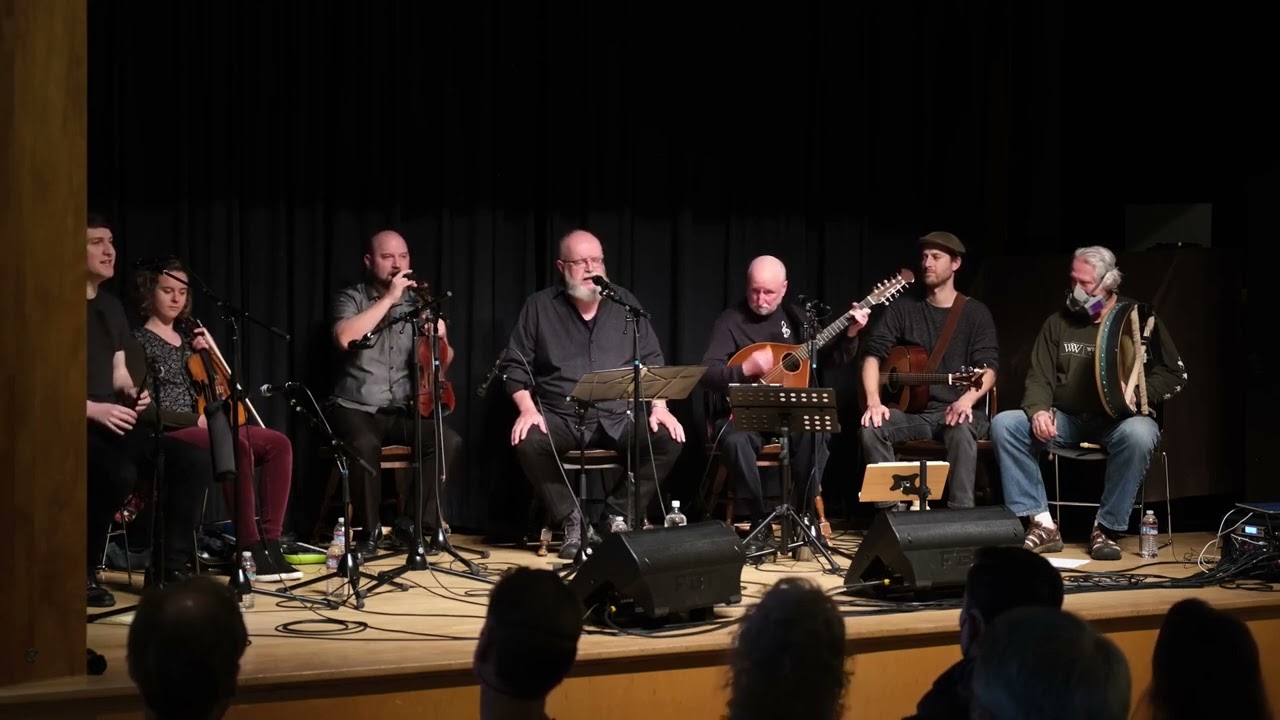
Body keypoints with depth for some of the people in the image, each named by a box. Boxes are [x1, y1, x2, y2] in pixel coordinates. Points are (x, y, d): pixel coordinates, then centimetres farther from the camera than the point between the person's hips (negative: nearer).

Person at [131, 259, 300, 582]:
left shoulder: (187, 339, 20)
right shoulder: (141, 341, -1)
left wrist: (213, 353, 7)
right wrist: (198, 419, -16)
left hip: (200, 428, 7)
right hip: (168, 435, -7)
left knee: (278, 443, -16)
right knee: (237, 445, -35)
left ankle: (270, 541, -20)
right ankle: (249, 548, -33)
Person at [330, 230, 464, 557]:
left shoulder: (419, 303, 12)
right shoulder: (352, 298, 2)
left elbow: (444, 363, 11)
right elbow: (345, 338, -20)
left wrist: (440, 339, -12)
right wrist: (389, 299, -18)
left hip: (405, 410, 4)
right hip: (356, 407, -3)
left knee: (450, 441, -24)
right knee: (365, 445, -36)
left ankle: (420, 526, -10)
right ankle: (369, 530, -16)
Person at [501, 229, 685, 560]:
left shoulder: (625, 303, 9)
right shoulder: (539, 307, 3)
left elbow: (652, 362, 11)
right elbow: (515, 365, 2)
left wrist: (659, 406, -5)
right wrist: (527, 409, -14)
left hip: (620, 416, 2)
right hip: (561, 417, -2)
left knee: (668, 438, -23)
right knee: (528, 442, -32)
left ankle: (619, 514, -6)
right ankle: (572, 518, -11)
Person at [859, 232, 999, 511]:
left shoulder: (975, 312, 2)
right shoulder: (903, 307, 8)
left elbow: (988, 368, -8)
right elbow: (874, 354, 1)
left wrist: (967, 400, -30)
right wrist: (874, 401, -18)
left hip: (958, 410, -2)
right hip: (913, 410, 3)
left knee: (961, 431, -38)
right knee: (870, 427, -28)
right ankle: (890, 508, -21)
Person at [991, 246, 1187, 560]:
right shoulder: (1058, 323, 11)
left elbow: (1175, 375, 1)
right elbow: (1039, 378, 8)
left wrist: (1136, 391, -18)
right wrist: (1039, 410, -15)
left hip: (1119, 420, -3)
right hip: (1065, 419, 3)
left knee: (1138, 433, -39)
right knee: (1004, 424, -20)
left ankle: (1107, 529, -24)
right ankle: (1041, 524, -20)